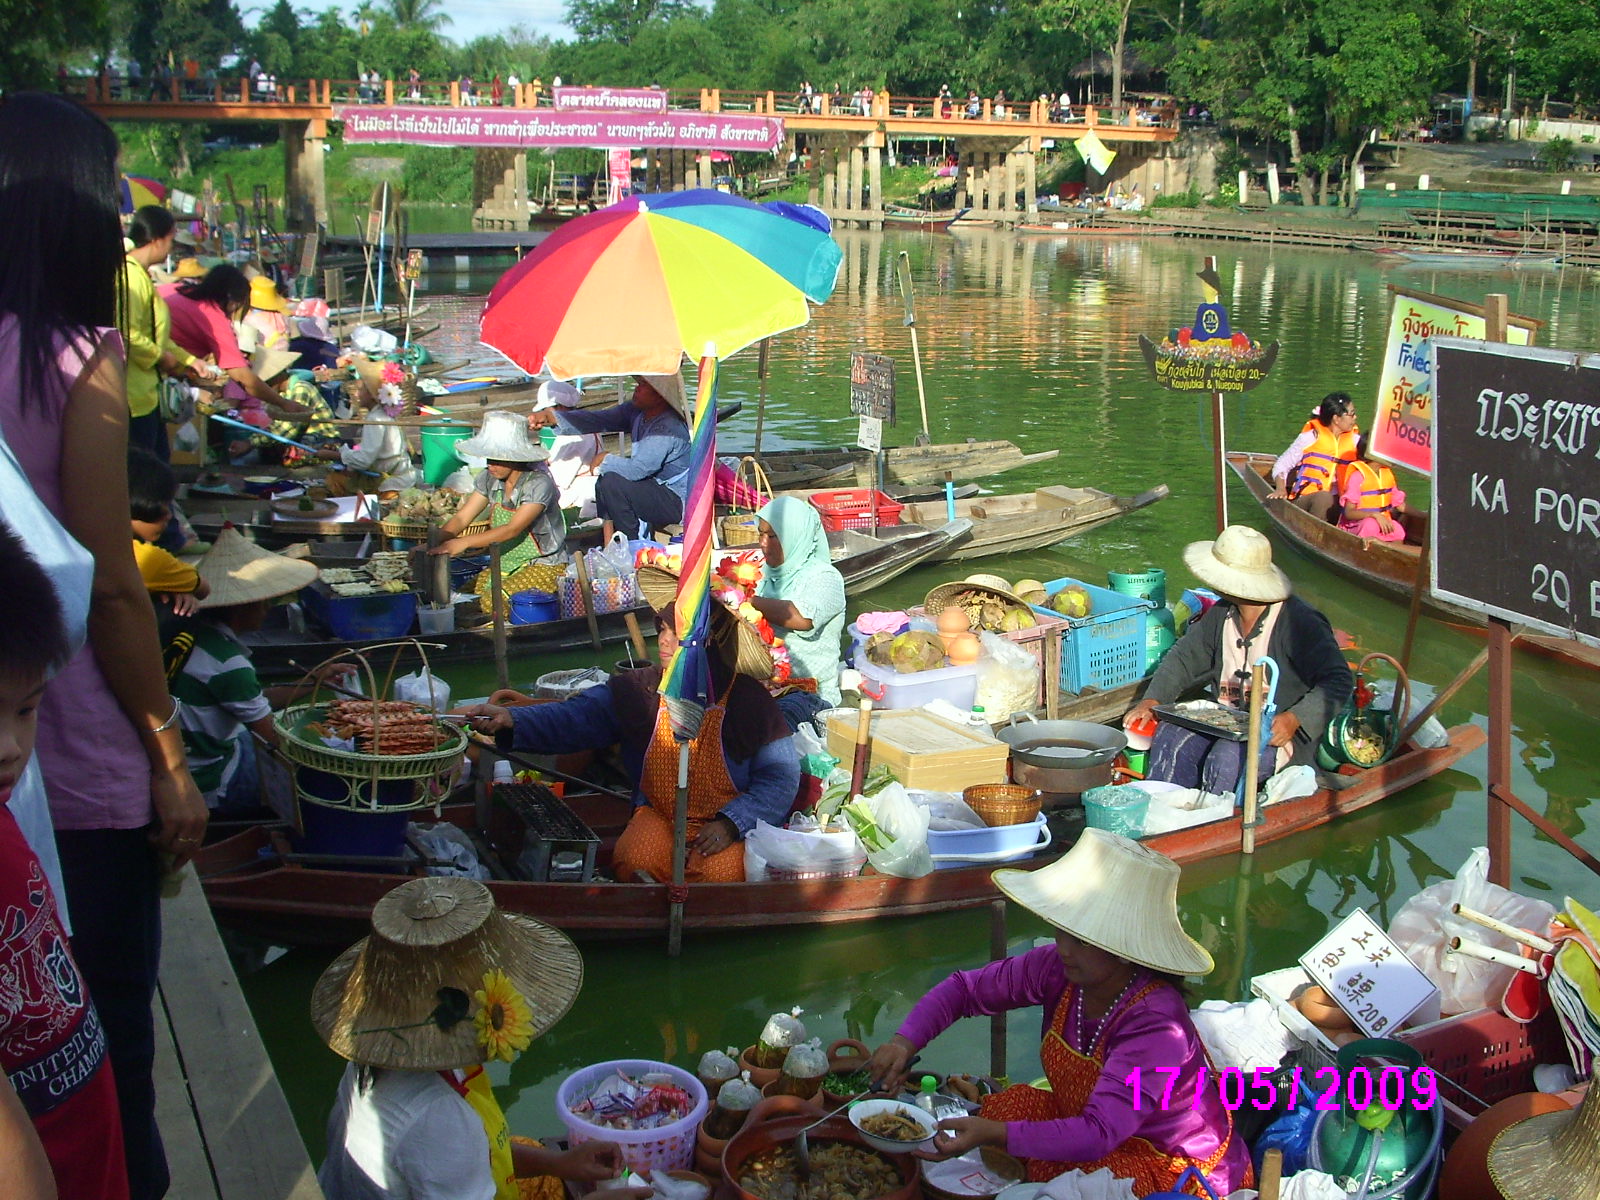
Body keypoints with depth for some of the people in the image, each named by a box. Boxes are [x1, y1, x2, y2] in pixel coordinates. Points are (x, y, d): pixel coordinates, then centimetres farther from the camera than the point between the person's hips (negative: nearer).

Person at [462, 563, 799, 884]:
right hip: (660, 816, 3)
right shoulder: (641, 690, 0)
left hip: (733, 825, -2)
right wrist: (512, 720, -27)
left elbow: (781, 776, -7)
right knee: (633, 861, -27)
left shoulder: (748, 700, -8)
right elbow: (576, 718, -9)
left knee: (718, 873, -32)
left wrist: (731, 823, -21)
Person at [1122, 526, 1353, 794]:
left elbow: (1338, 680, -21)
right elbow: (1185, 657, 15)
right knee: (1171, 734, -17)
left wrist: (1294, 719, -33)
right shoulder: (1221, 614, 7)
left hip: (1278, 732, -7)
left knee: (1228, 755, -34)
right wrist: (1152, 699, 0)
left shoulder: (1300, 623, -17)